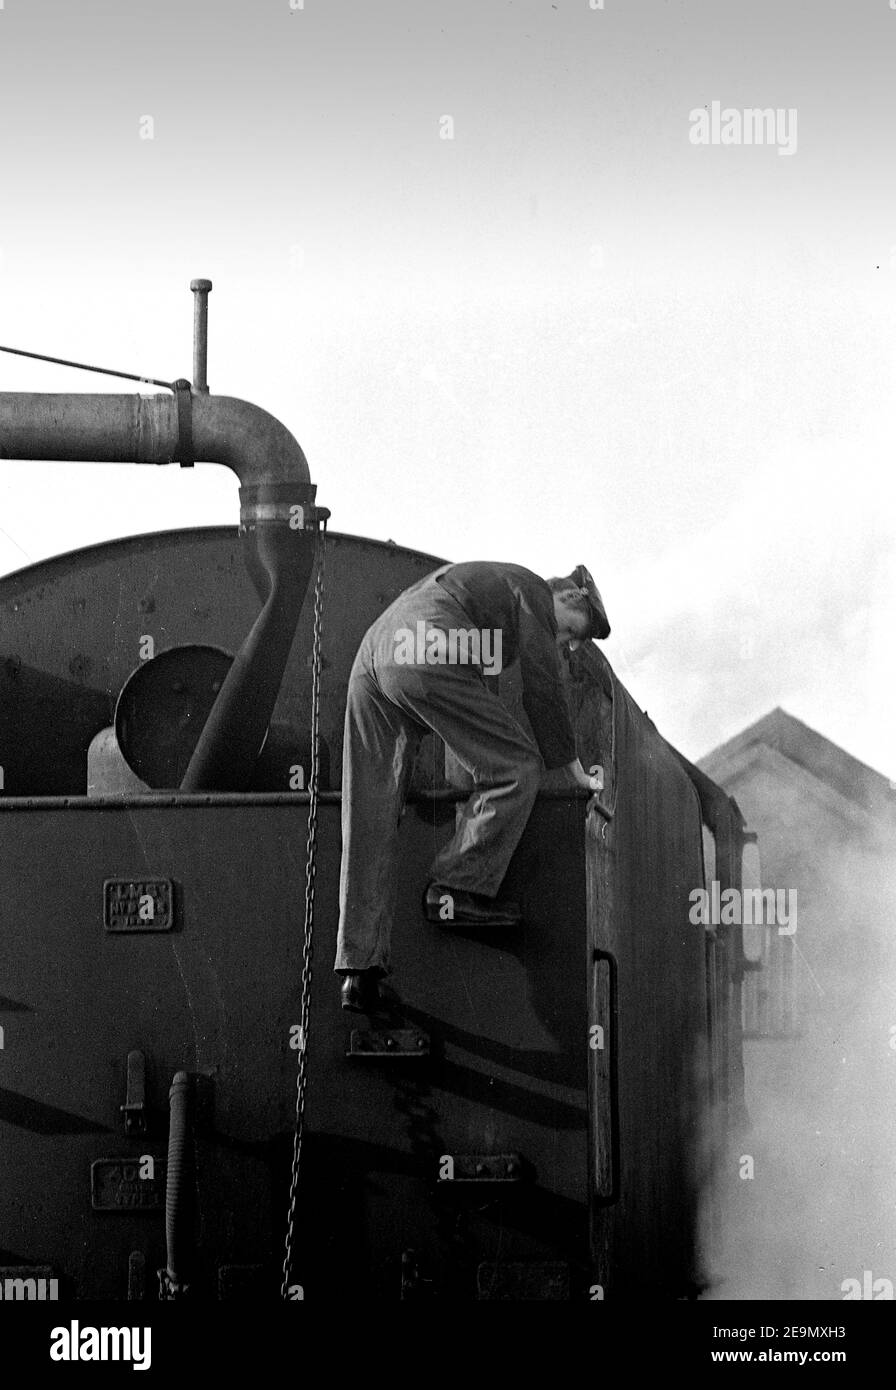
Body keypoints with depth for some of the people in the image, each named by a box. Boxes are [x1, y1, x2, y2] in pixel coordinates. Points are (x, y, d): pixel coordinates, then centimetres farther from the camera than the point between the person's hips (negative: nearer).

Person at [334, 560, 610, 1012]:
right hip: (425, 659, -9)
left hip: (371, 658, 9)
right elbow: (543, 691, 6)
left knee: (369, 822, 4)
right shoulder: (533, 593, 10)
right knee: (517, 768, 0)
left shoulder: (485, 582, 38)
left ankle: (359, 967, -1)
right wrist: (573, 769, 15)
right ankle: (456, 889, -3)